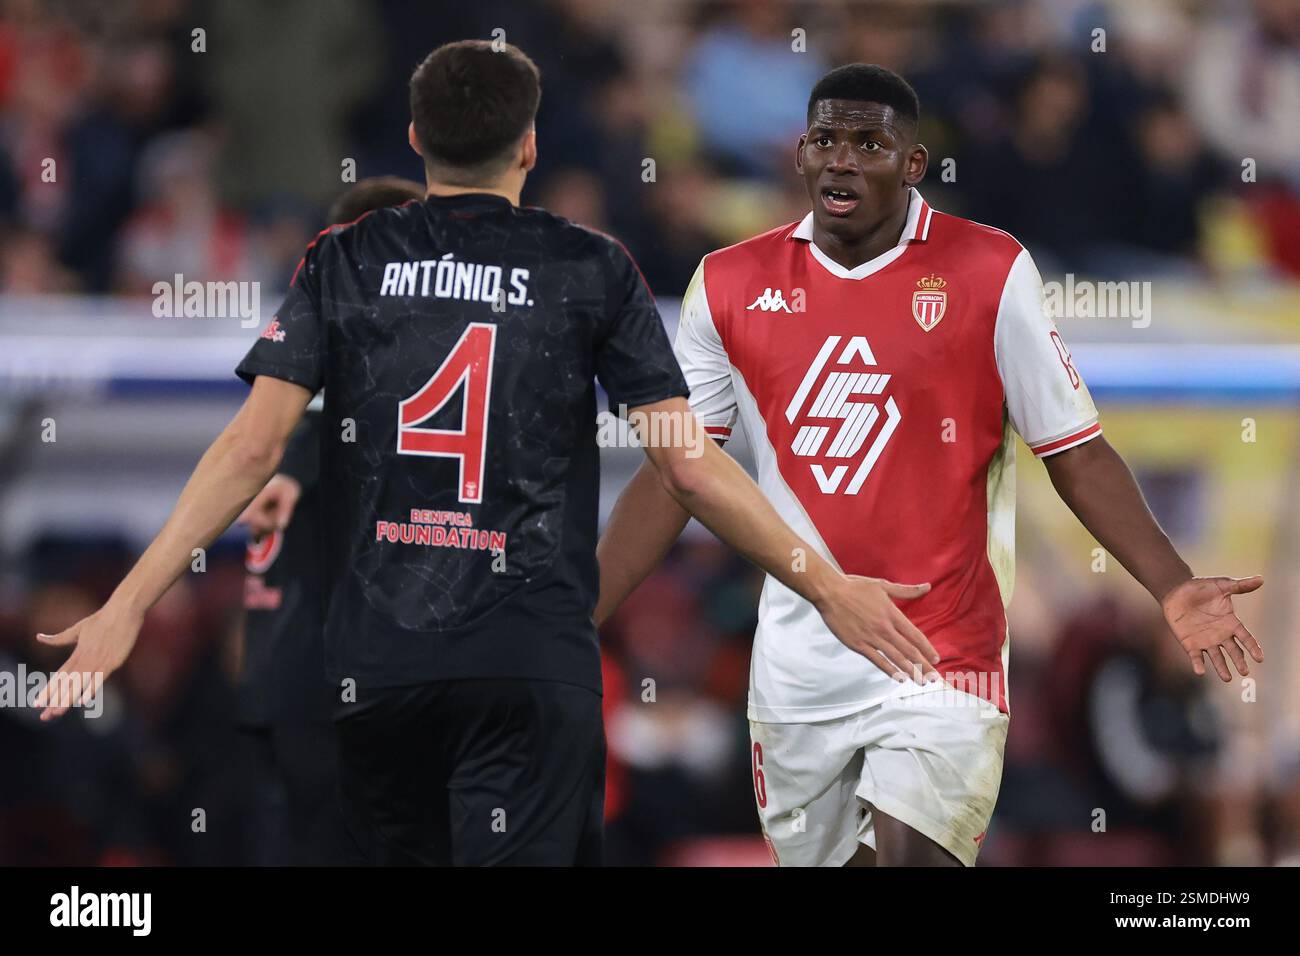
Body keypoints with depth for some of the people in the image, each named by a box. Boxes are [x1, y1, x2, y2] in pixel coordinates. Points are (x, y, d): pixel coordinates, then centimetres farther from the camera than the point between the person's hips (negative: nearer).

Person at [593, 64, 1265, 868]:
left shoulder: (989, 273, -4)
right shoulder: (730, 286, 3)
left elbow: (1075, 454, -2)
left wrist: (1173, 590, -14)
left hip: (943, 656, -3)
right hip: (798, 669, 3)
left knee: (911, 852, -22)